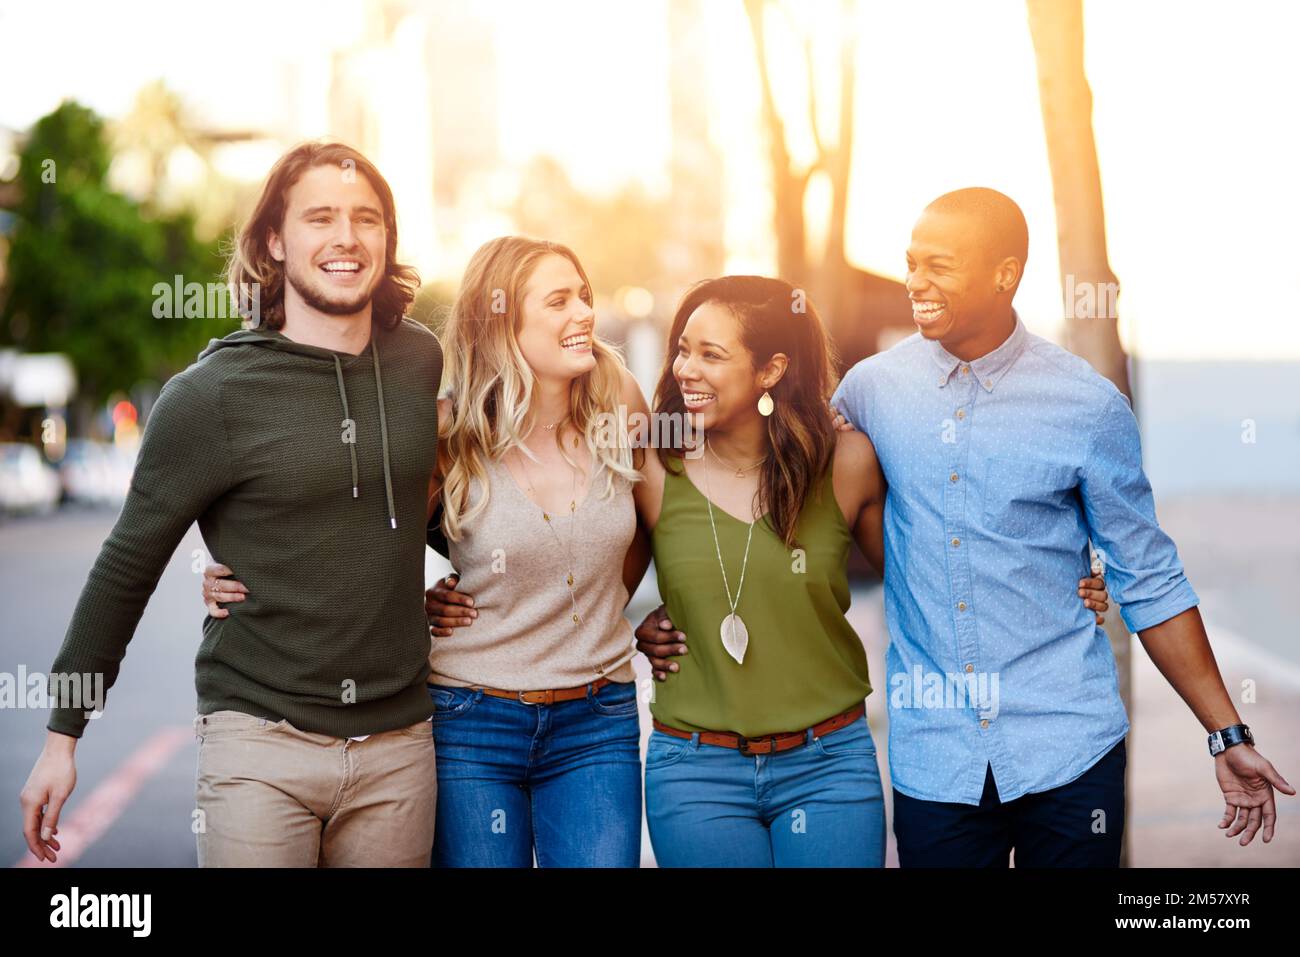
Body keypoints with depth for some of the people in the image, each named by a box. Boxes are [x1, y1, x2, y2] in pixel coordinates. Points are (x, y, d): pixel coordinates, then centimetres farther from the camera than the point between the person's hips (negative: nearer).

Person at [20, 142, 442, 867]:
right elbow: (126, 568, -1)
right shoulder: (212, 395, -8)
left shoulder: (421, 363, 4)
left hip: (399, 746, 4)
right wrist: (63, 733, 1)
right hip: (261, 738, -4)